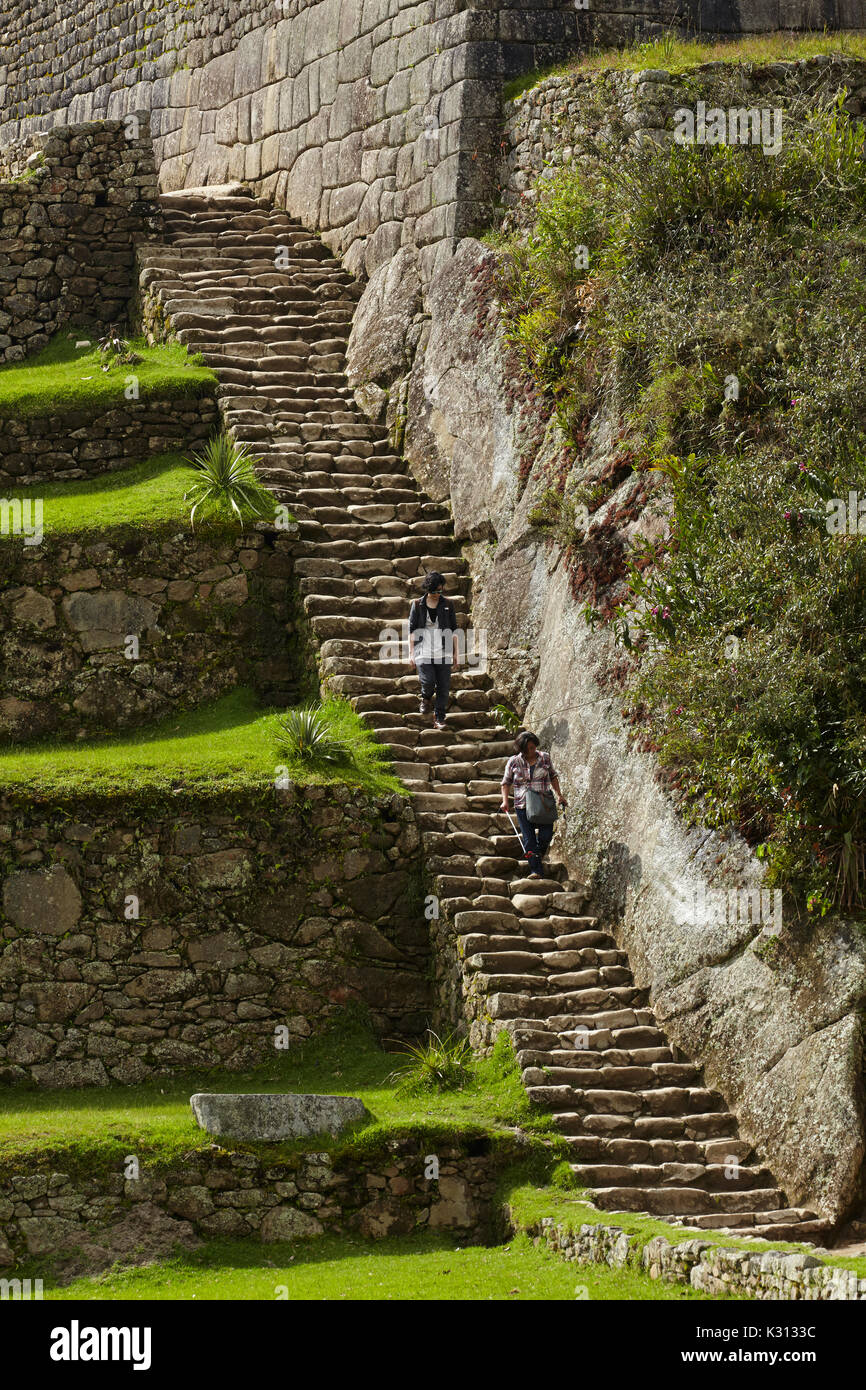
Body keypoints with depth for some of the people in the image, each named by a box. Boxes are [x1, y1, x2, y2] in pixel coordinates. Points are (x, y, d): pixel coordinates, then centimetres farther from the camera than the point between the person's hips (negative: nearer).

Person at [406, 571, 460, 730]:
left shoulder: (447, 605, 8)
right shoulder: (418, 605, 4)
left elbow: (454, 630, 12)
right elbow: (412, 630, 7)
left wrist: (456, 654, 9)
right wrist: (411, 653, 2)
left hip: (443, 653, 2)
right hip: (424, 651, -2)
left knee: (443, 686, -3)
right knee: (428, 681, -17)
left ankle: (439, 718, 6)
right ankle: (426, 699, 17)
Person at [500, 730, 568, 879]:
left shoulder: (544, 758, 4)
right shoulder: (514, 762, 0)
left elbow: (553, 776, 18)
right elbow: (506, 782, 10)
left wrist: (559, 795, 12)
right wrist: (505, 801, -3)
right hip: (523, 805, -1)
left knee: (546, 835, -9)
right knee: (529, 839, -5)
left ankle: (539, 854, 24)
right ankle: (535, 870, -1)